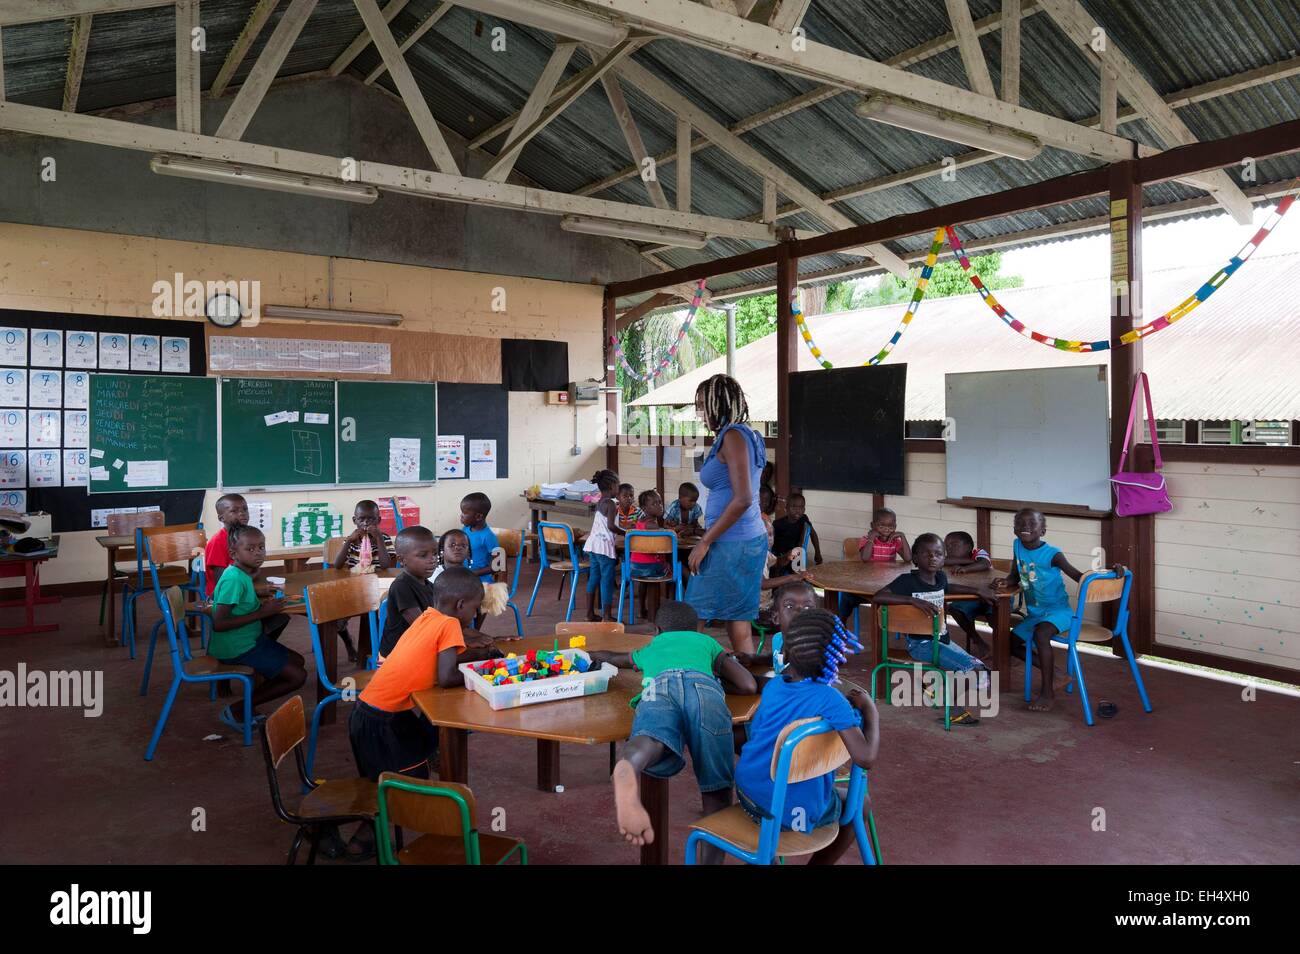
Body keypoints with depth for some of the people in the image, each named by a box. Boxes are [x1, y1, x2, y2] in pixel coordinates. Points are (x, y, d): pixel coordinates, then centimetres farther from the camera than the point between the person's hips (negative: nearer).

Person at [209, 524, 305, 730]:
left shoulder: (241, 574, 5)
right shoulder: (234, 579, -23)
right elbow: (218, 624, -27)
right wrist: (261, 613, -23)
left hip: (249, 638, 10)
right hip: (237, 648, -10)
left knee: (298, 661, 18)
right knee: (297, 676, -8)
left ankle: (250, 706, 16)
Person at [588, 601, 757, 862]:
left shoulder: (649, 649, 45)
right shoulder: (709, 643, 41)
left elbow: (603, 656, 64)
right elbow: (749, 686, 27)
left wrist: (594, 655, 87)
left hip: (658, 685, 0)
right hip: (703, 684, 0)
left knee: (652, 740, -30)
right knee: (716, 784, 2)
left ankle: (626, 770, -64)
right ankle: (711, 860, -20)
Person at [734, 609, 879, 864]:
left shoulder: (772, 687, -2)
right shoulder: (829, 699, -19)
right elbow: (866, 758, -26)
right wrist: (871, 712, -9)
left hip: (748, 796, 4)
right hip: (796, 812, -4)